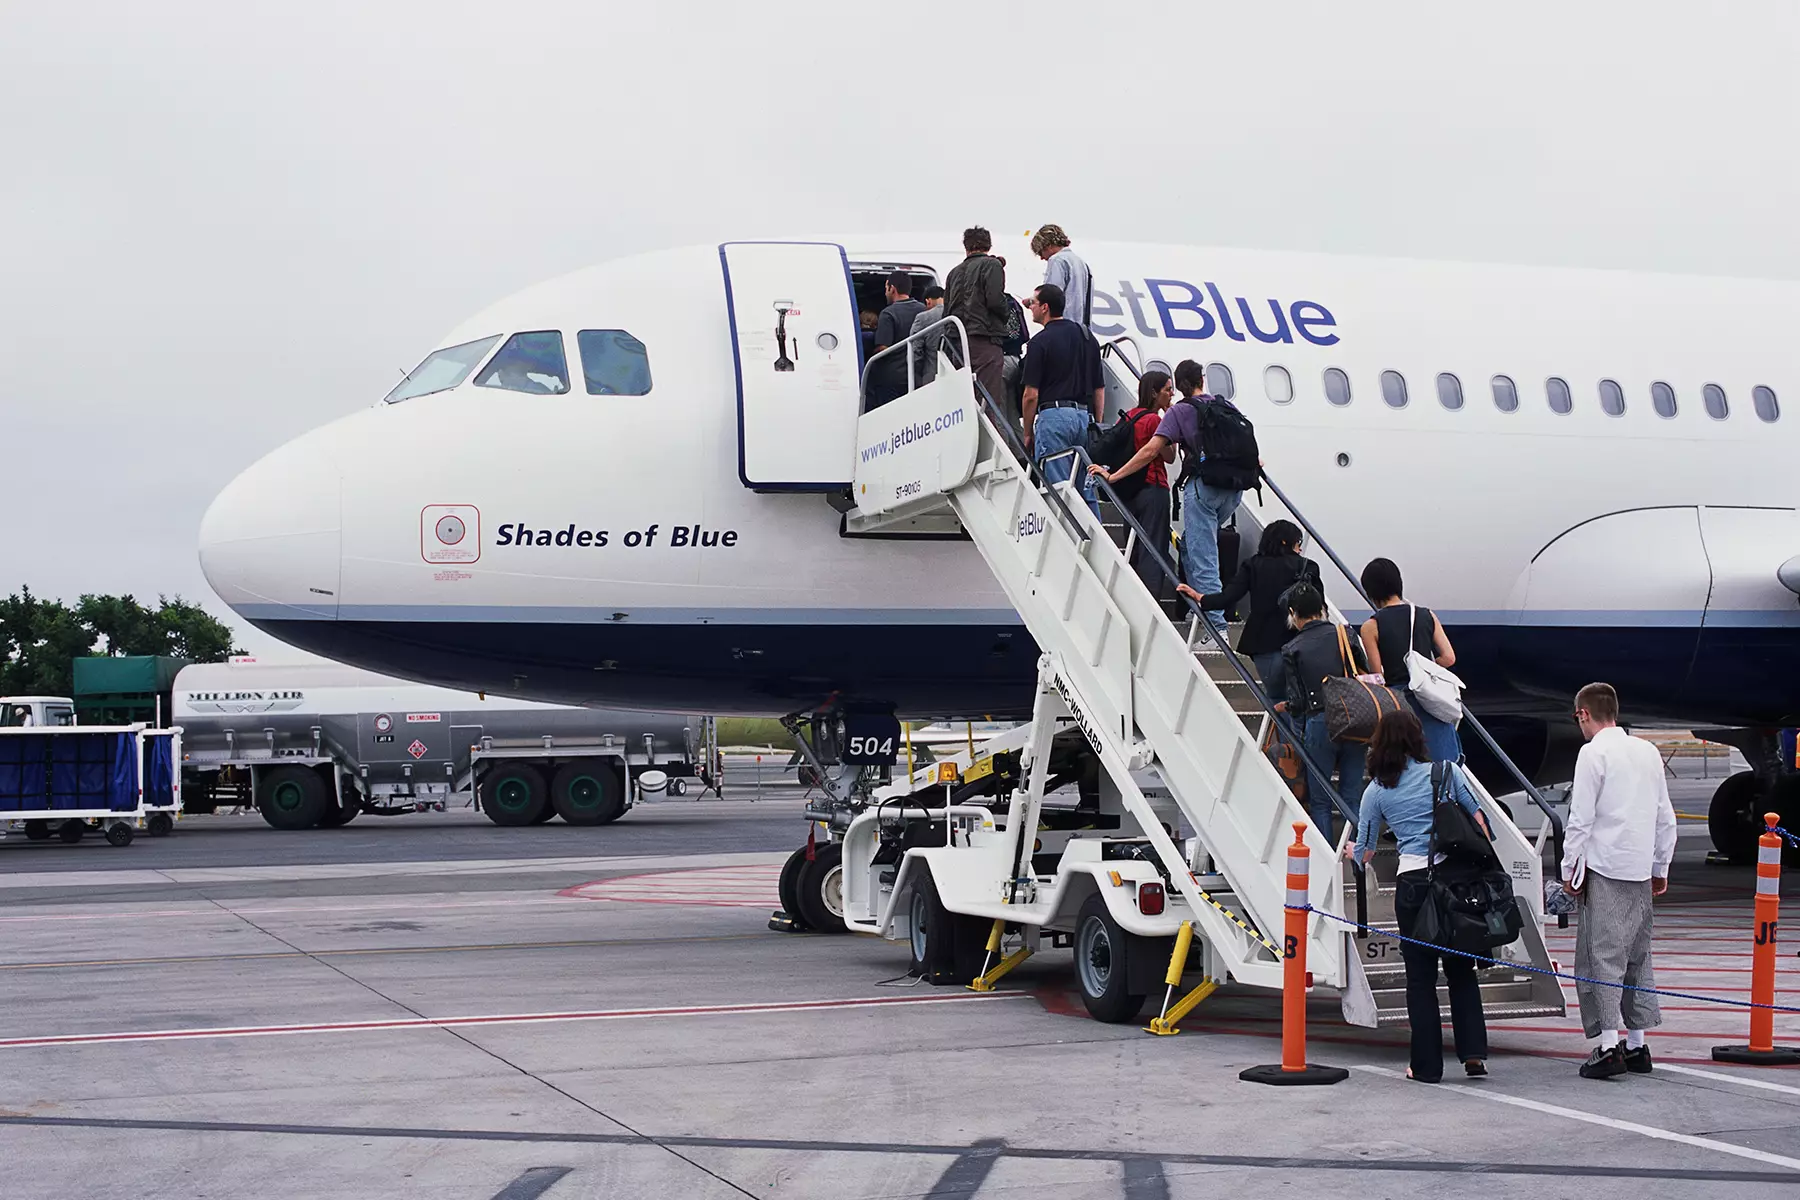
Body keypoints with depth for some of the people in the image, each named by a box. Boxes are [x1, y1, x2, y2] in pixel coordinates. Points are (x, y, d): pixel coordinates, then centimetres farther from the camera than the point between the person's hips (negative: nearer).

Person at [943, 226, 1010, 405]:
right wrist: (1004, 318, 6)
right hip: (985, 338, -6)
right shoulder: (991, 265, 0)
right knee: (992, 397, -13)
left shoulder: (954, 272, 20)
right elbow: (995, 300, -12)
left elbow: (946, 311, 18)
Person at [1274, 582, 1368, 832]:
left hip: (1319, 724, -3)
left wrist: (1284, 708, 19)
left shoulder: (1292, 650, -1)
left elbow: (1296, 703, -4)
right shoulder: (1345, 635, 5)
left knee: (1320, 799, 8)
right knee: (1352, 796, 10)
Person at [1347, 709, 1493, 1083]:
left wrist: (1352, 852, 35)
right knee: (1461, 968, 13)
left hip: (1413, 881, -1)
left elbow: (1365, 852, 12)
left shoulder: (1376, 791, 5)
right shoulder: (1446, 772, 5)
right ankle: (1474, 1052, 5)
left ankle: (1427, 1065, 7)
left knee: (1420, 975, 6)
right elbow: (1477, 820, 4)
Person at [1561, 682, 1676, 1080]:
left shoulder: (1594, 753, -9)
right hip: (1640, 870, 7)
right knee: (1636, 954, 13)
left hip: (1604, 868, -7)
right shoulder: (1648, 752, 12)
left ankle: (1608, 1042, -12)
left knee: (1601, 955, -6)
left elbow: (1581, 819, -12)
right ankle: (1637, 1043, 16)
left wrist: (1569, 869, -4)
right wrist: (1660, 868, 22)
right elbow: (1666, 818, 15)